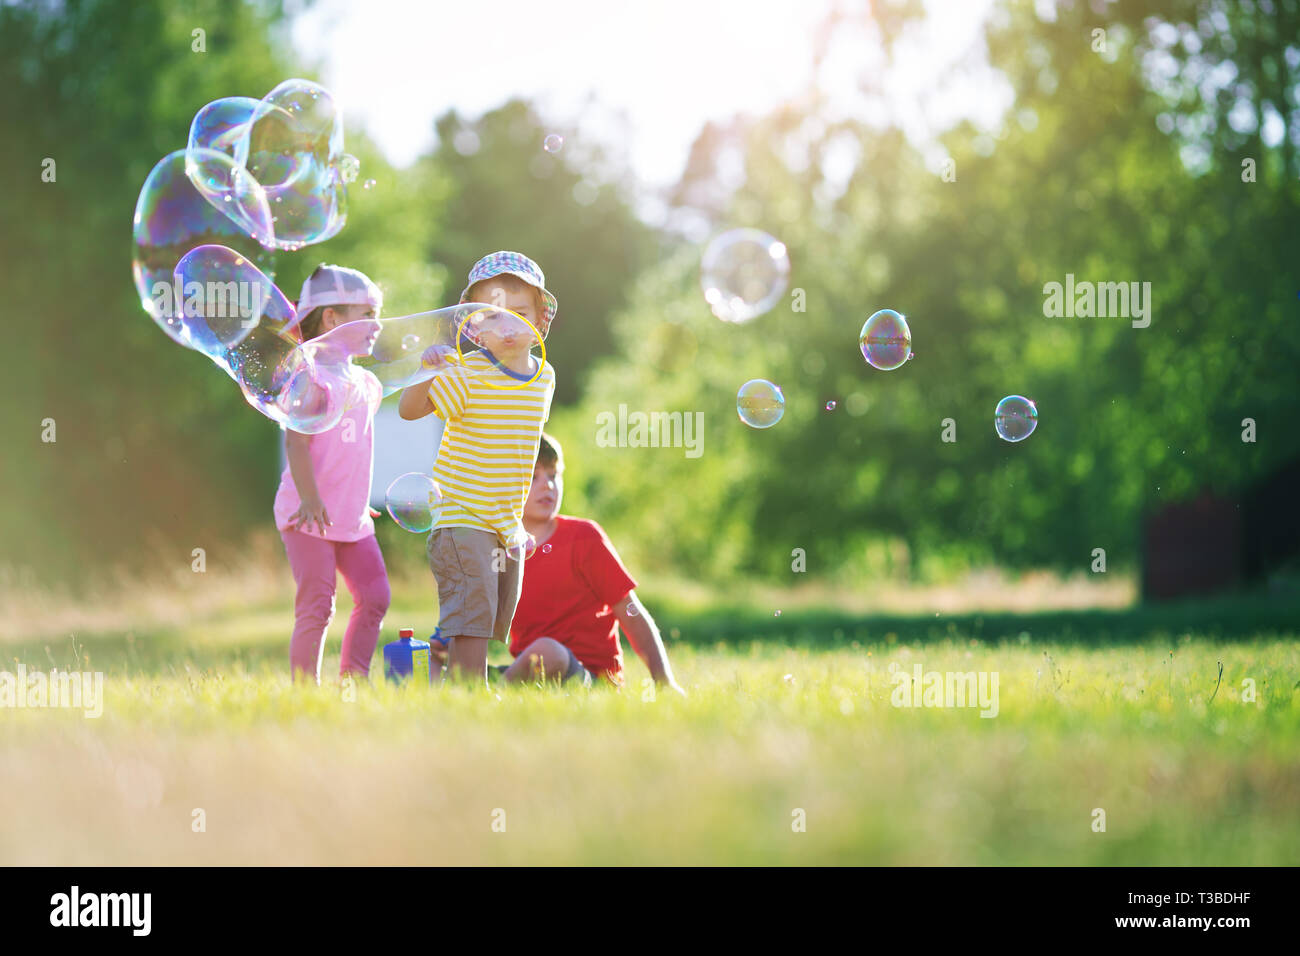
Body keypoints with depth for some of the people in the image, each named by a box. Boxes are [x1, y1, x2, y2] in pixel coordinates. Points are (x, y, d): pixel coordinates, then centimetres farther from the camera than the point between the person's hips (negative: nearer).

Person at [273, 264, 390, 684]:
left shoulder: (367, 384, 15)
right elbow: (297, 441, -16)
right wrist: (310, 498, -23)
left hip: (353, 519, 8)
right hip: (309, 516, -8)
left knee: (375, 597, 3)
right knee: (317, 605, -9)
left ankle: (353, 681, 13)